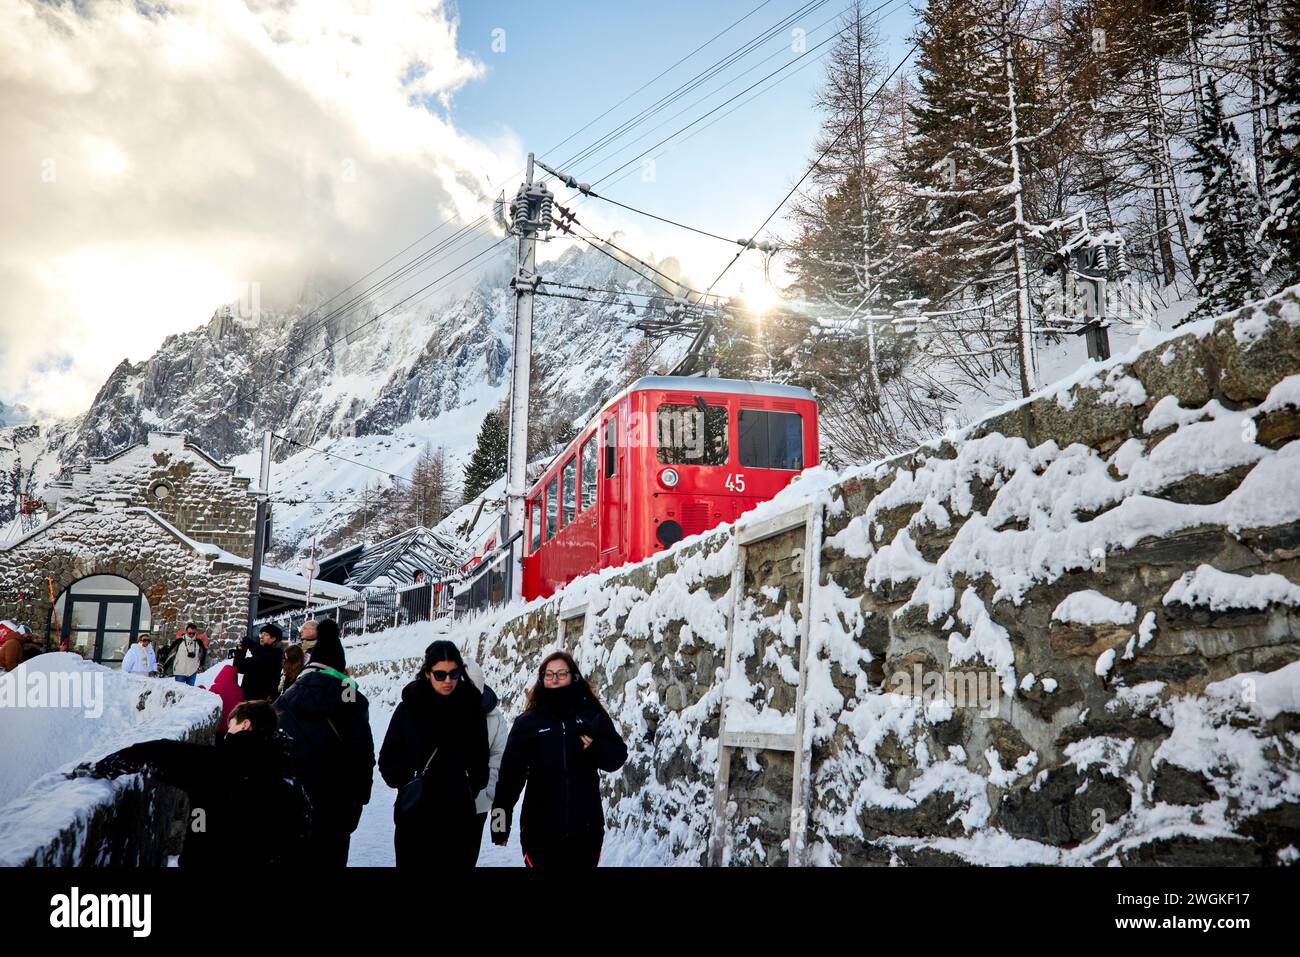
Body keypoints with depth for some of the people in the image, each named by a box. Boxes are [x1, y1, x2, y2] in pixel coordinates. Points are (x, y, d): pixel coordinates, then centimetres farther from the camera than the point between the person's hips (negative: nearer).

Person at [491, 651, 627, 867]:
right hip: (540, 829, -1)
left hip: (586, 828, 1)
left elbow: (617, 757, 1)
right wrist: (500, 819, -8)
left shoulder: (592, 714, 3)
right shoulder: (528, 722, 0)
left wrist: (593, 747, -19)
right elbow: (511, 773, -4)